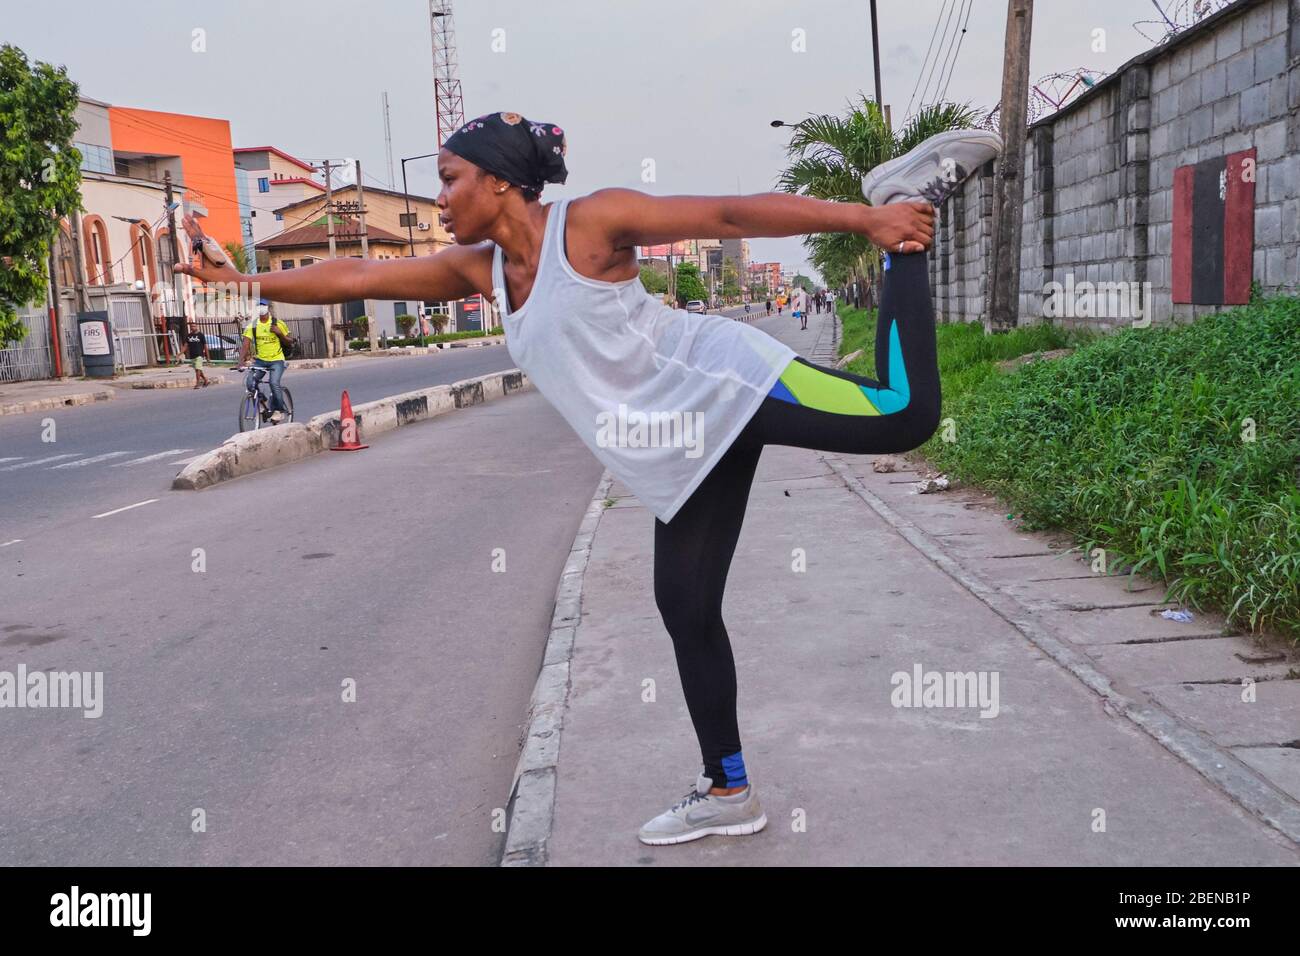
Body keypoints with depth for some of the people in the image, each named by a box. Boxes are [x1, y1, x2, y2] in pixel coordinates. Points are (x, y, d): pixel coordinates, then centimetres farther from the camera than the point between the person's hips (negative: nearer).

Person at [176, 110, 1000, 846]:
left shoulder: (592, 220, -8)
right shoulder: (480, 268, 12)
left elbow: (730, 214, -13)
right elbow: (359, 277, 17)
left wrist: (862, 220, -18)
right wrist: (240, 280, 20)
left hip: (723, 384, -6)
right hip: (680, 455, 6)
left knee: (903, 413, -22)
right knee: (685, 612, 6)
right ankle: (728, 793, 20)